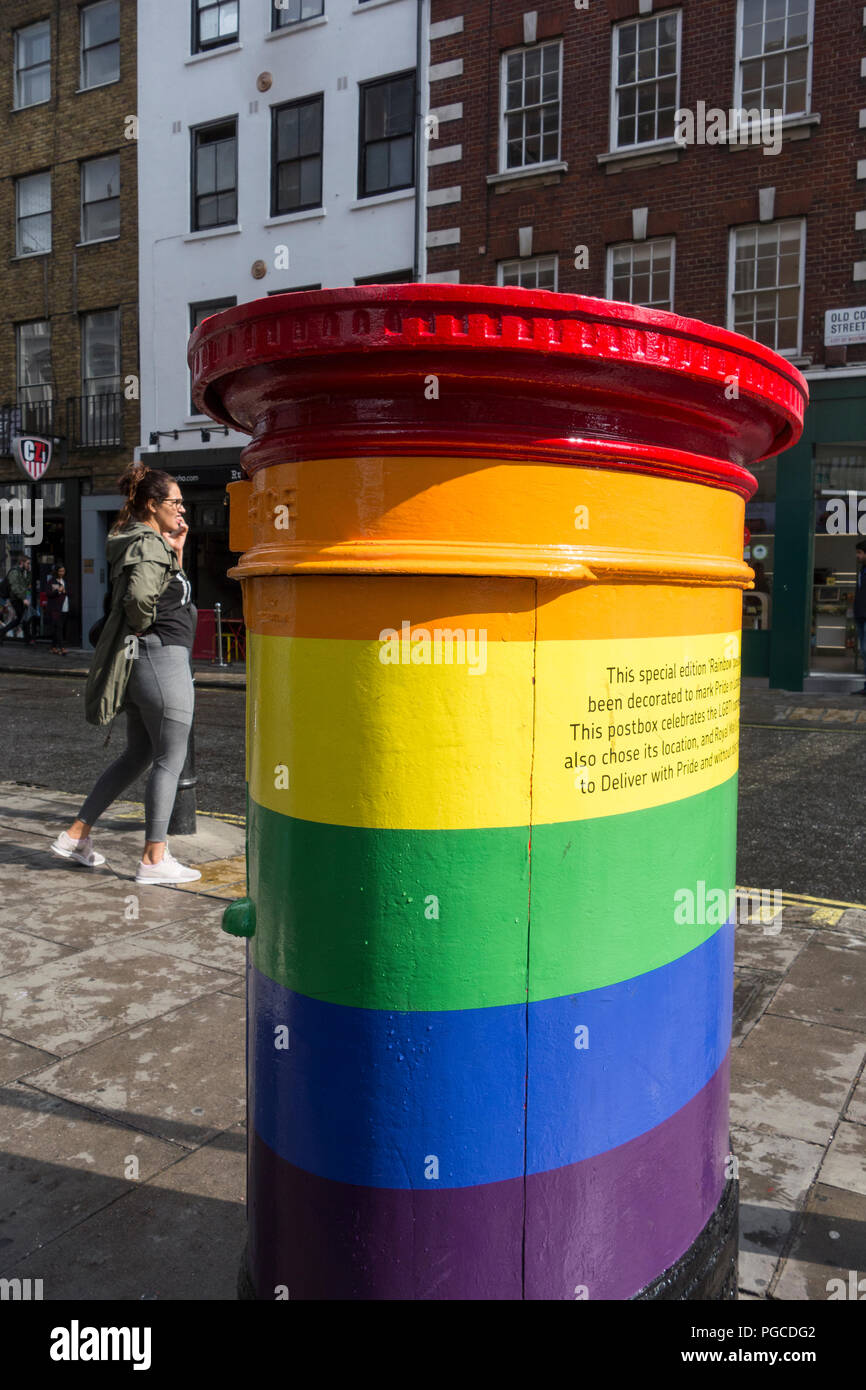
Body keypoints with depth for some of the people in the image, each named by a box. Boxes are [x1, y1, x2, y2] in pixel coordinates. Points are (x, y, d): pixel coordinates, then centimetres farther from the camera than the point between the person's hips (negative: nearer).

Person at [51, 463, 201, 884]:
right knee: (170, 759, -1)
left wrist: (176, 551, 13)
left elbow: (171, 591, 22)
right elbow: (139, 596, -31)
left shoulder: (144, 541, 17)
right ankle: (155, 860, 6)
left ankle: (76, 834, 23)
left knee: (138, 753, 19)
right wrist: (144, 627, -12)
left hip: (140, 661, 10)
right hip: (162, 656, -10)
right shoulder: (149, 544, -14)